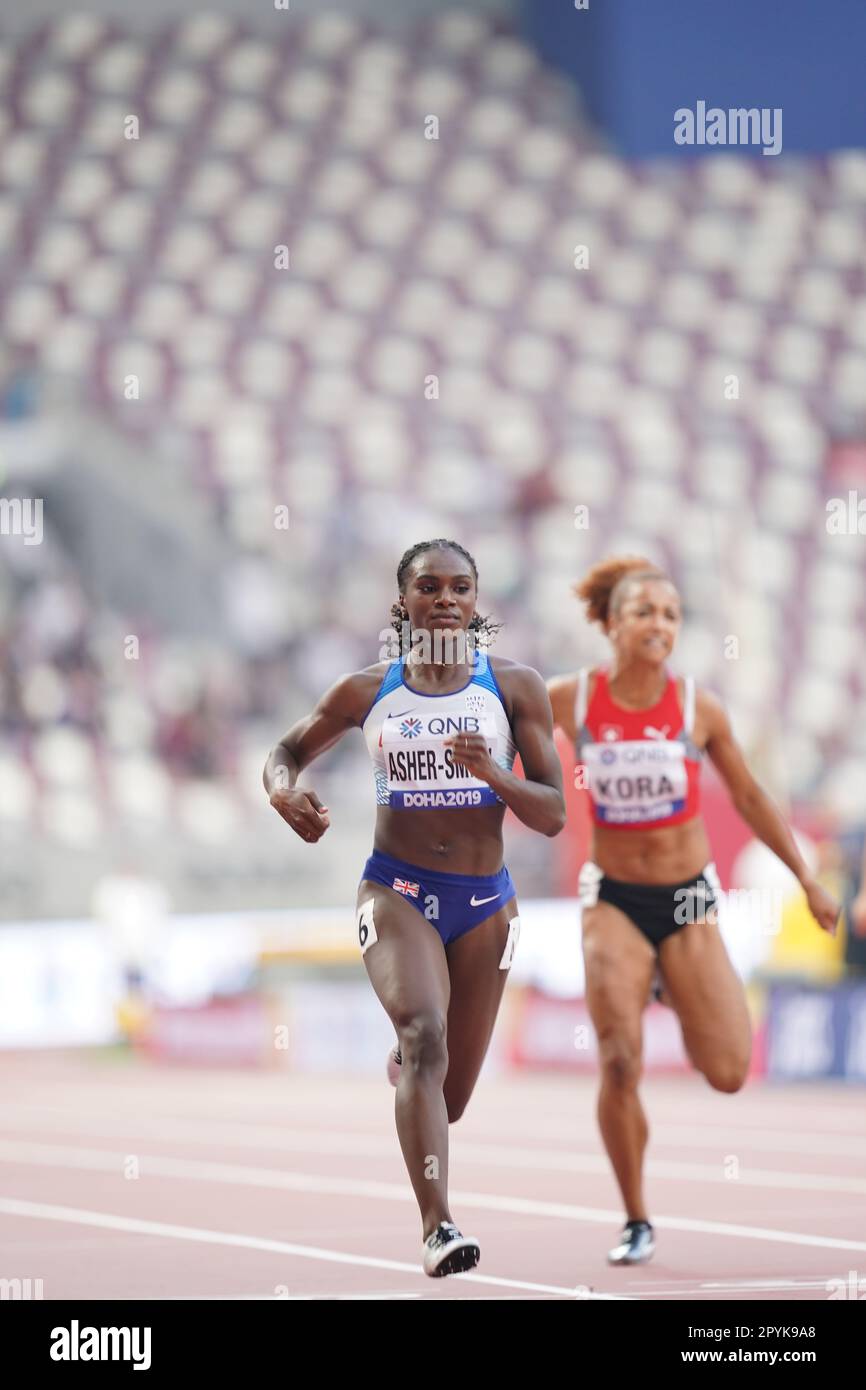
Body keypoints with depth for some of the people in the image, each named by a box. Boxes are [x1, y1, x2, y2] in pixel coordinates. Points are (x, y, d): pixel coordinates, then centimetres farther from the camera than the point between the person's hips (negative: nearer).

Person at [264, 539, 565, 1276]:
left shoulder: (515, 686, -2)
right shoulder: (368, 691, -1)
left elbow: (553, 815, -4)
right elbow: (287, 752, 13)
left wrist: (492, 773, -23)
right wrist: (286, 793, -10)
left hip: (485, 900, 2)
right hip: (397, 890, -2)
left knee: (451, 1095, 12)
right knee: (425, 1033, -29)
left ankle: (402, 1068, 52)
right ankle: (438, 1227, -37)